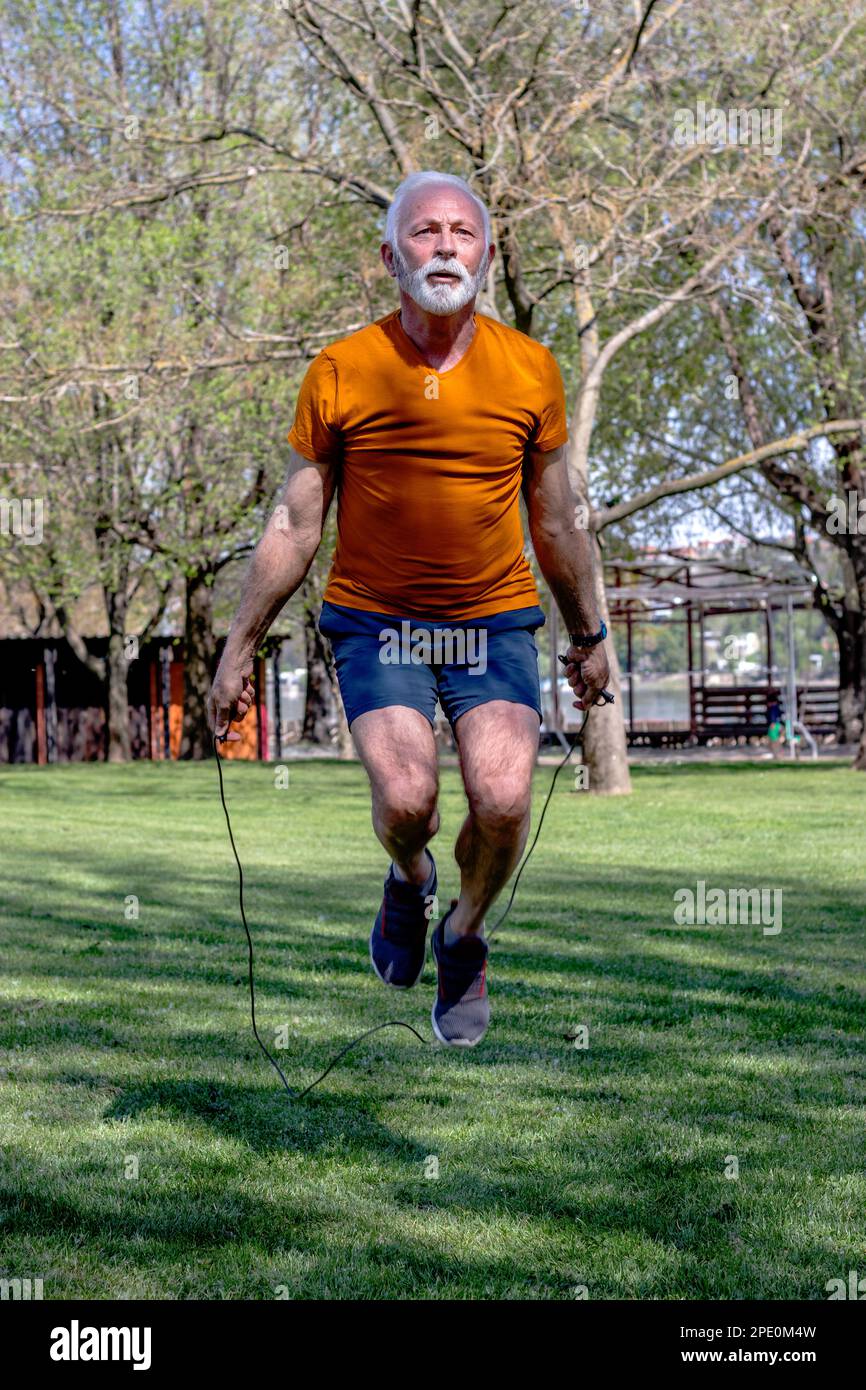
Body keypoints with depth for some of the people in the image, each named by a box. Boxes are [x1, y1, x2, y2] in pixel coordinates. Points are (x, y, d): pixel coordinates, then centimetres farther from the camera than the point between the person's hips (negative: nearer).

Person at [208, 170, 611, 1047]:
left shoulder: (529, 369, -1)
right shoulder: (341, 372, -6)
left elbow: (555, 523, 11)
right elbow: (294, 528, 1)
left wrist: (587, 637, 18)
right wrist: (238, 650, 3)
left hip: (494, 620, 1)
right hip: (374, 619, -1)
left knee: (503, 801, -17)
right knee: (404, 797, -20)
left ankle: (464, 935, 16)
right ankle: (408, 878, 19)